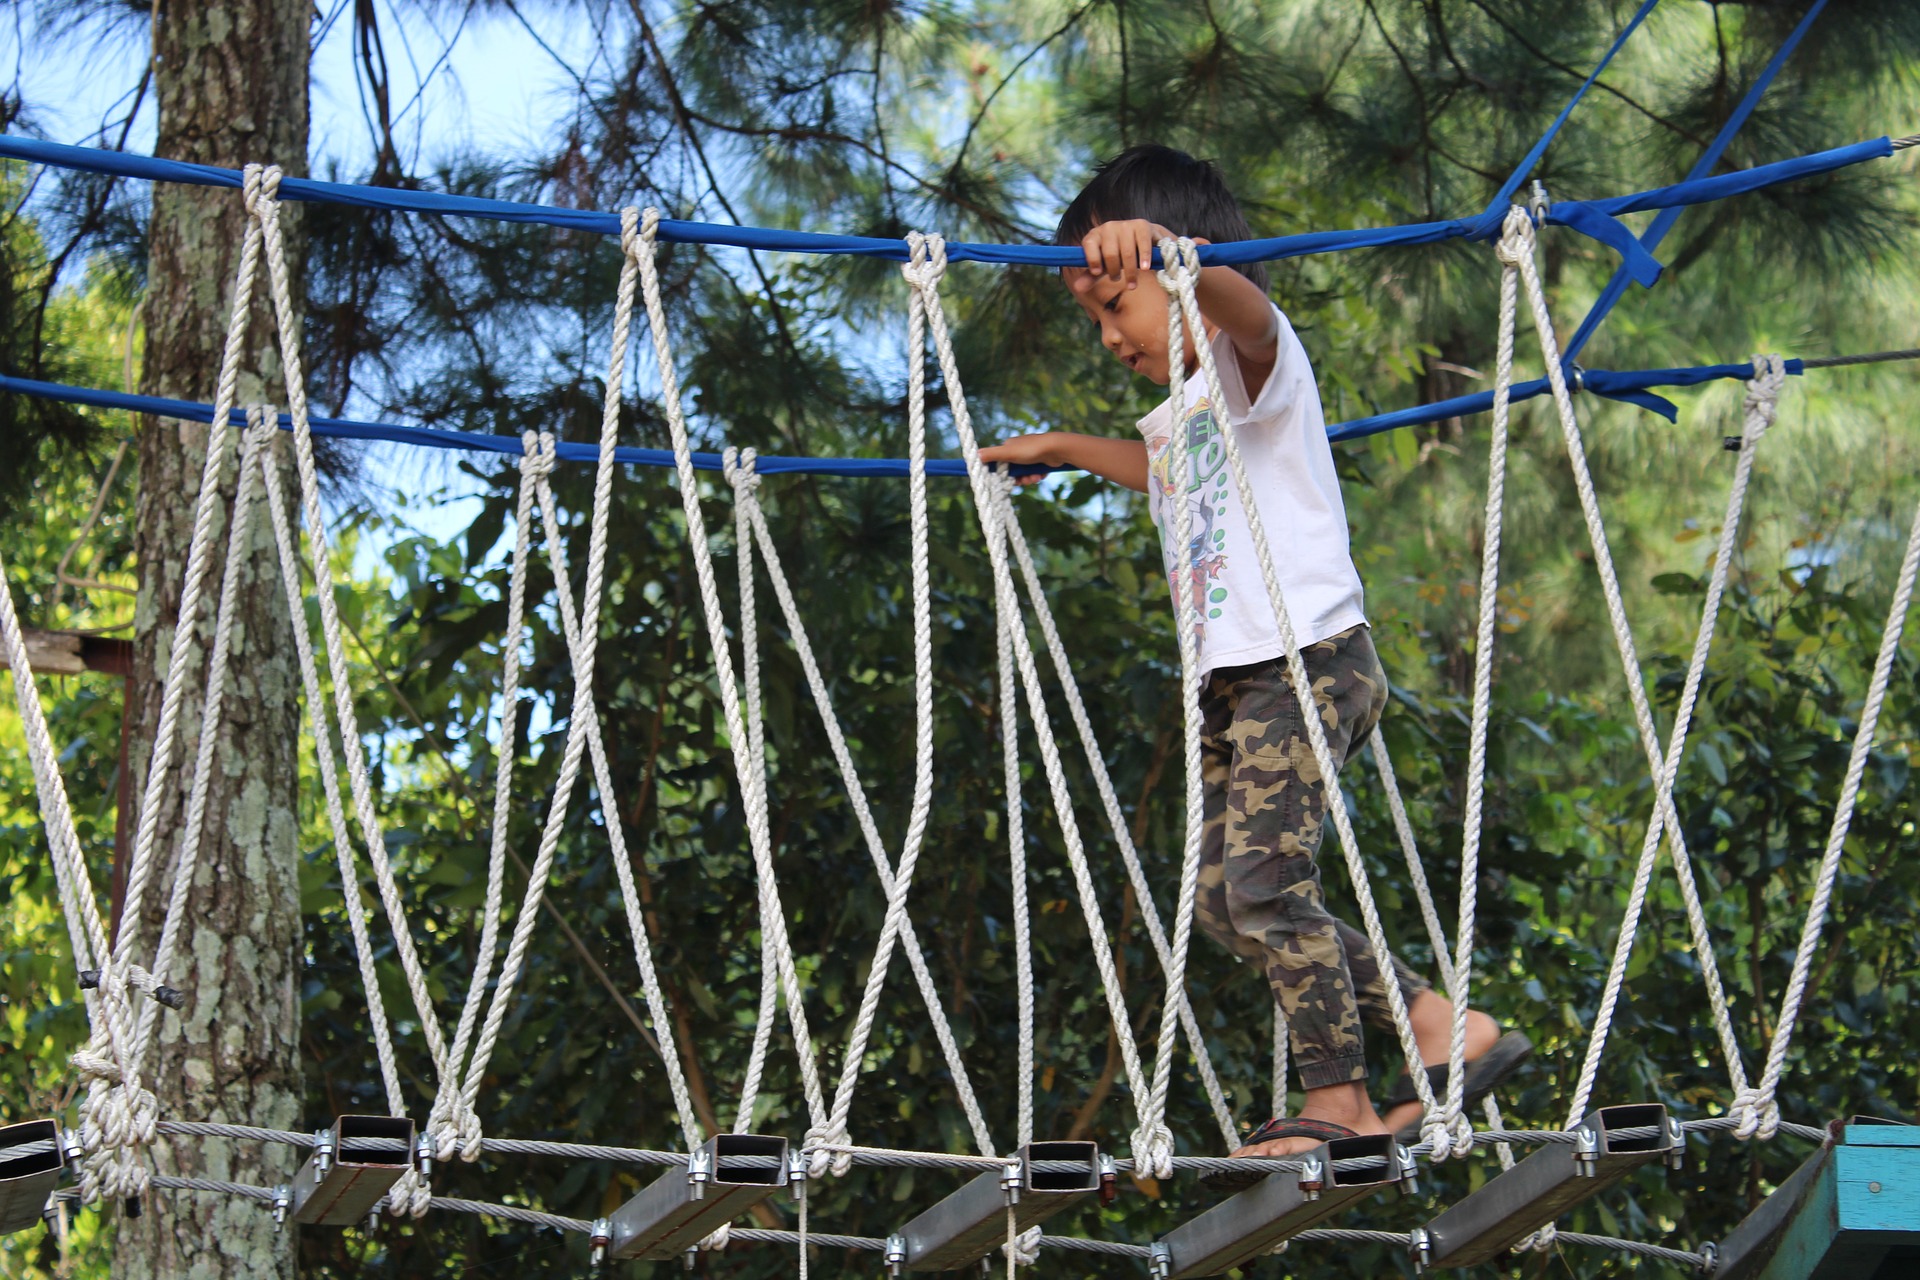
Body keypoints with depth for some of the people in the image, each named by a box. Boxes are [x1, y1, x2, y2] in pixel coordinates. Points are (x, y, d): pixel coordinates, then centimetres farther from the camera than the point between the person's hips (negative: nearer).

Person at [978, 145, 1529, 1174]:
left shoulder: (1255, 358, -4)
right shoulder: (1174, 416, 24)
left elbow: (1248, 306, -30)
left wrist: (1167, 254, -49)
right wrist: (1056, 448, 56)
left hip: (1307, 659, -10)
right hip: (1230, 682, 10)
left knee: (1263, 876, -17)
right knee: (1223, 899, 4)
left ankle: (1338, 1100, -6)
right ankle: (1444, 1029, 9)